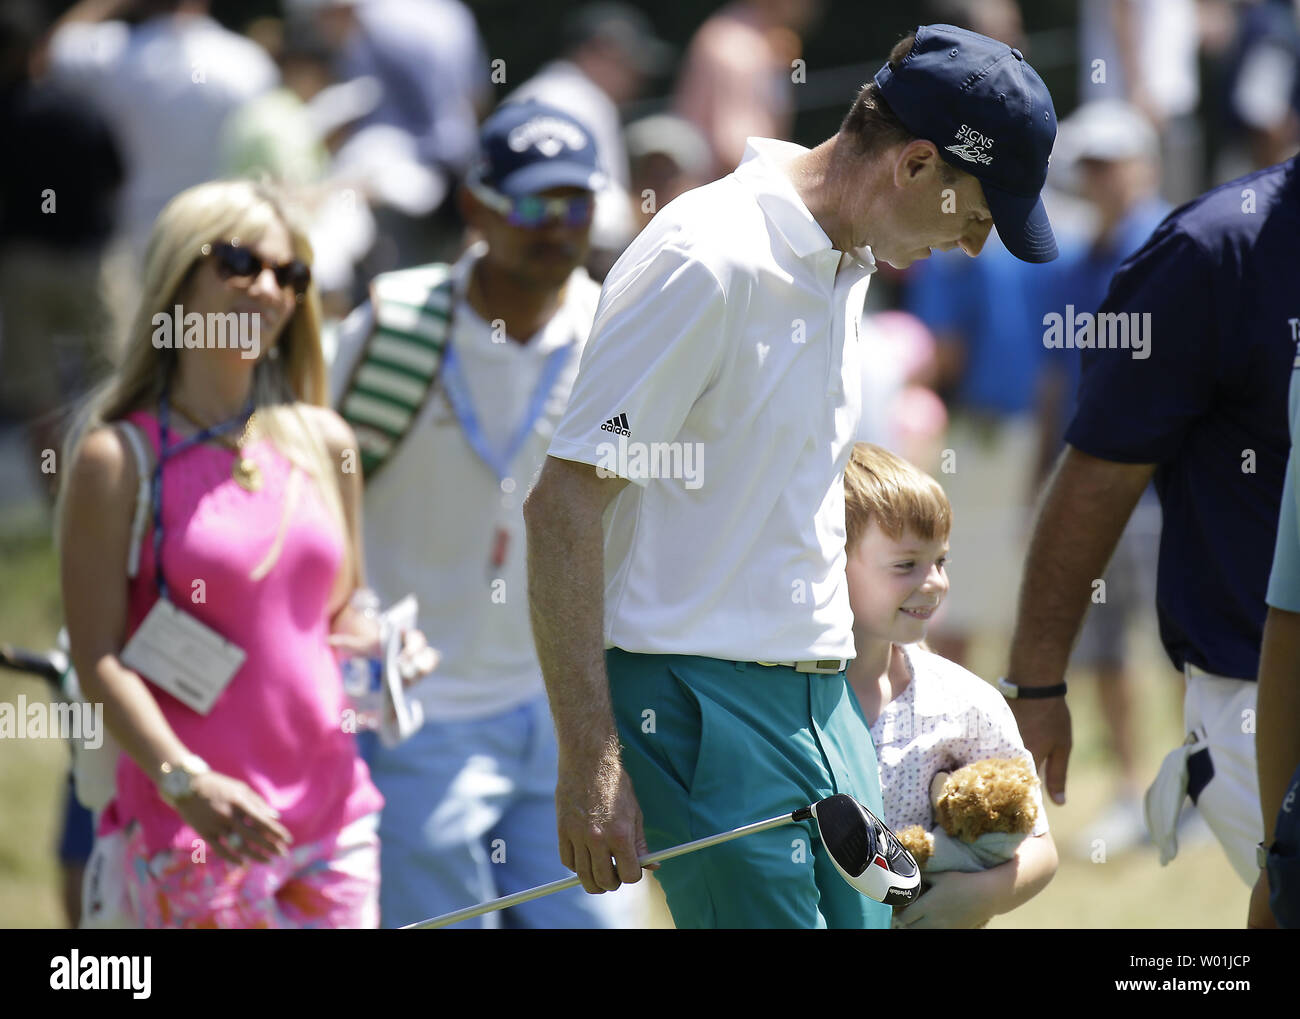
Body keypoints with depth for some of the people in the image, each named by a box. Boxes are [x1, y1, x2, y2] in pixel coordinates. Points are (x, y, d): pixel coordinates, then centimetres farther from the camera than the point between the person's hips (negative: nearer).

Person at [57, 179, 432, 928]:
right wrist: (185, 781, -21)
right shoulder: (120, 457, -3)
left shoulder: (323, 444, 12)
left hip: (330, 807, 5)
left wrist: (384, 647, -1)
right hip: (189, 831, -5)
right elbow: (98, 659, -8)